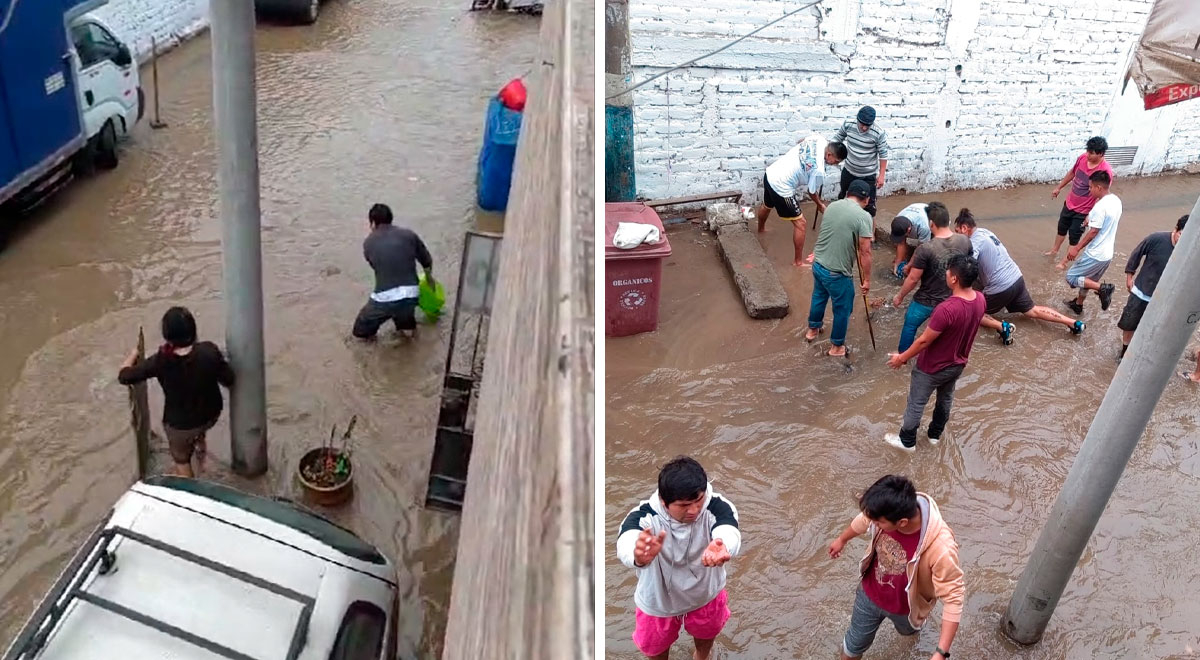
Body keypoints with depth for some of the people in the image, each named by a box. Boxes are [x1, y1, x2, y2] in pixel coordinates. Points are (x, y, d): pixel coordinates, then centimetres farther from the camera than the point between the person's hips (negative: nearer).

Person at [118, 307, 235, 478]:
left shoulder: (160, 361, -29)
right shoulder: (209, 351, -27)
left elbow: (124, 376, -16)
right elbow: (228, 381, -14)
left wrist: (133, 354, 3)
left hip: (180, 424, -2)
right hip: (211, 415, 2)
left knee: (182, 461, 27)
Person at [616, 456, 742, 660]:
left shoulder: (716, 506, -34)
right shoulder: (646, 515, -39)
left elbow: (728, 530, -56)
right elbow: (626, 542, -60)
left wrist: (722, 547, -81)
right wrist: (638, 555, -85)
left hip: (705, 593, 2)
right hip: (658, 599, -1)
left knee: (707, 630, 32)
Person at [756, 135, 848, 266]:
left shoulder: (818, 139, -7)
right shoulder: (818, 170, -26)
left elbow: (800, 142, 15)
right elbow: (812, 192, -7)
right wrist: (820, 205, 11)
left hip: (771, 174, 9)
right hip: (781, 187, -9)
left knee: (766, 205, 38)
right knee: (800, 223, -1)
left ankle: (761, 229, 68)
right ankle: (799, 261, 8)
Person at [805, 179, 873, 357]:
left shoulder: (832, 206, 3)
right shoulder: (863, 217, -18)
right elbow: (865, 252, -17)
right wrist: (867, 279, -8)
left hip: (818, 264, 7)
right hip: (837, 273, -7)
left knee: (818, 297, 31)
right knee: (842, 309, 15)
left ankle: (813, 329, 53)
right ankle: (837, 346, 30)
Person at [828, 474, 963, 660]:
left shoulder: (940, 548, -45)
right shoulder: (887, 511, -31)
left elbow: (953, 598, -32)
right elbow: (863, 521, -6)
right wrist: (842, 540, 16)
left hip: (905, 608, -1)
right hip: (869, 594, 2)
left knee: (907, 629, 35)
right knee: (855, 643, 24)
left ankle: (913, 624, 71)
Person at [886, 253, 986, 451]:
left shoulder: (946, 309, -38)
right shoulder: (981, 300, -15)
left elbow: (924, 341, -27)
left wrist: (902, 358, -12)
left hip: (933, 367, -7)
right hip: (957, 364, 7)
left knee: (916, 403, 16)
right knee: (946, 398, 29)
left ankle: (907, 441, 34)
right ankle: (935, 434, 50)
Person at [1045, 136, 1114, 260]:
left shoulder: (1105, 171, -29)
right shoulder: (1083, 157, -12)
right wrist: (1059, 187, 19)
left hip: (1083, 211, -6)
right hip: (1069, 203, 6)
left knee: (1074, 236, 7)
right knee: (1061, 227, 25)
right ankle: (1054, 250, 49)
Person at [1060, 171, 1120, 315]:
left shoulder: (1100, 206, -24)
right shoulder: (1116, 201, 4)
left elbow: (1093, 232, -22)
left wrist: (1077, 248, -15)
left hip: (1095, 254, -9)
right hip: (1107, 253, 9)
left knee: (1071, 277, 3)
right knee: (1087, 279, 26)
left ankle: (1102, 288, -8)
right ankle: (1078, 304, 41)